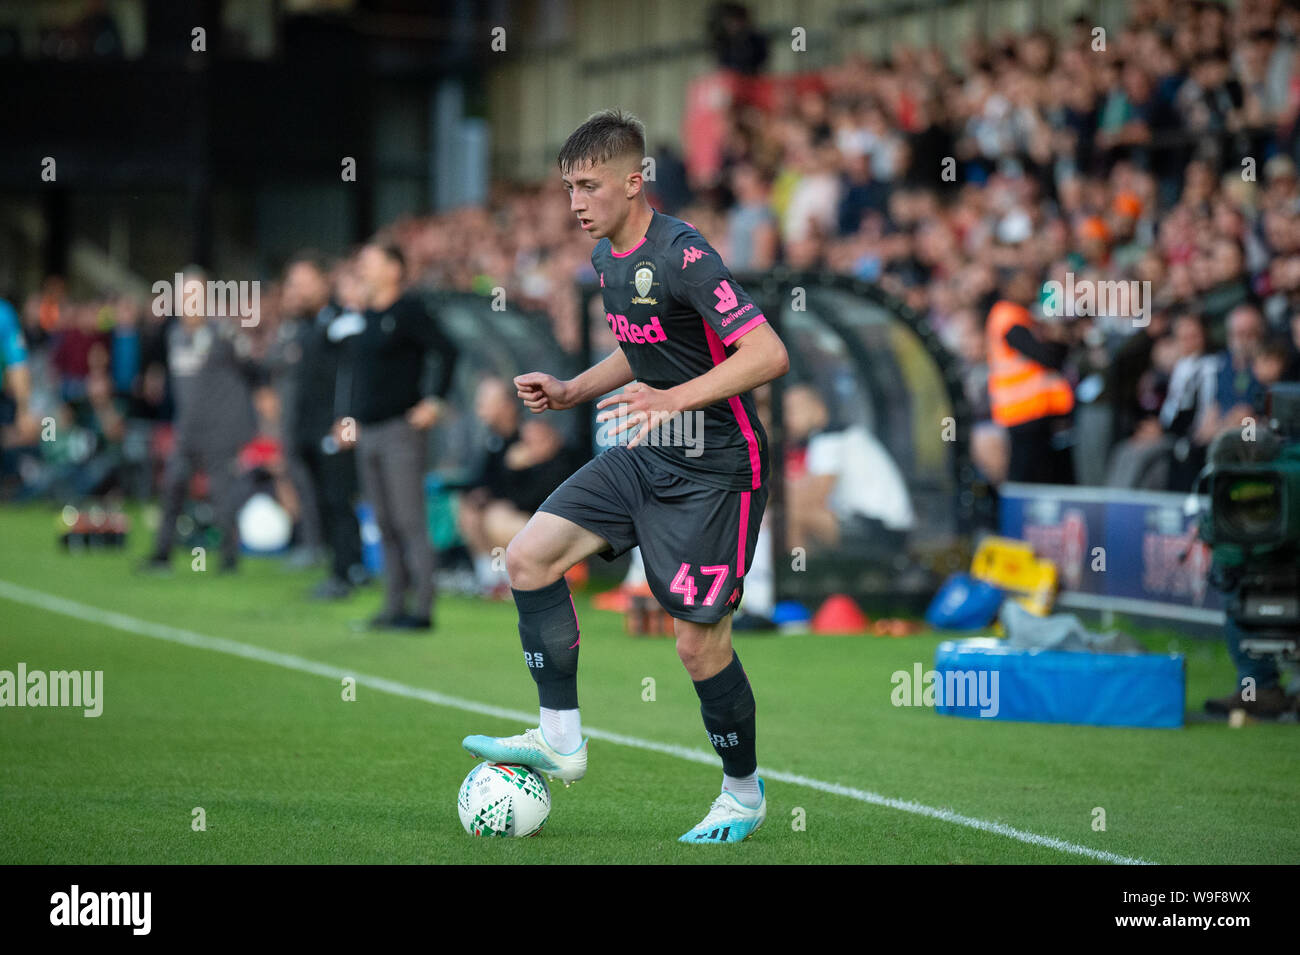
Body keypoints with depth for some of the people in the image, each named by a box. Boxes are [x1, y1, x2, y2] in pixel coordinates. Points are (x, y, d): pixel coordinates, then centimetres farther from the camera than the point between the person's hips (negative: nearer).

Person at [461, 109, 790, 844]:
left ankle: (744, 795, 15)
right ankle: (561, 738, 2)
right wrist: (572, 393, 10)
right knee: (529, 556, -4)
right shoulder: (608, 258, 8)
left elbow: (768, 354, -27)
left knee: (699, 640, -5)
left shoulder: (682, 256, -20)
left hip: (715, 467, -9)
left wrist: (675, 400, -35)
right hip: (645, 455, 9)